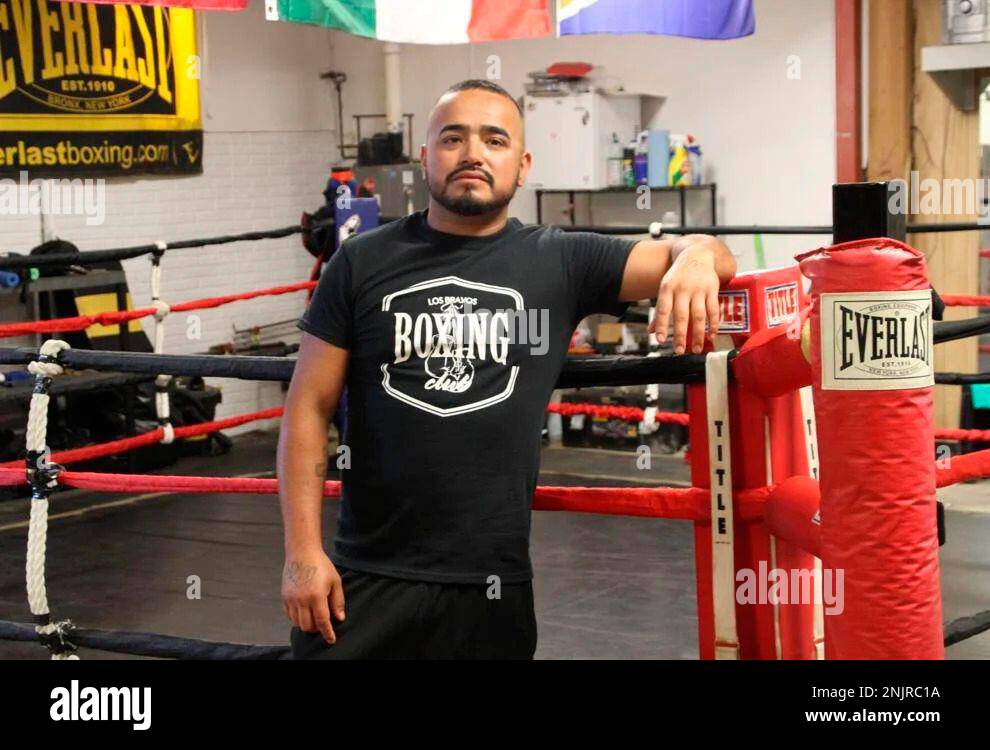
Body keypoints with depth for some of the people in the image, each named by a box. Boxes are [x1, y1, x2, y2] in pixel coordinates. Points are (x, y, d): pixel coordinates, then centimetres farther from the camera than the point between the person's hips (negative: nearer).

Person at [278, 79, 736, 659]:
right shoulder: (364, 263, 2)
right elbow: (310, 408, 1)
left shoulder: (559, 263, 2)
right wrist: (303, 552, -6)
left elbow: (706, 257, -3)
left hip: (493, 588, 1)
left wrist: (697, 258, -28)